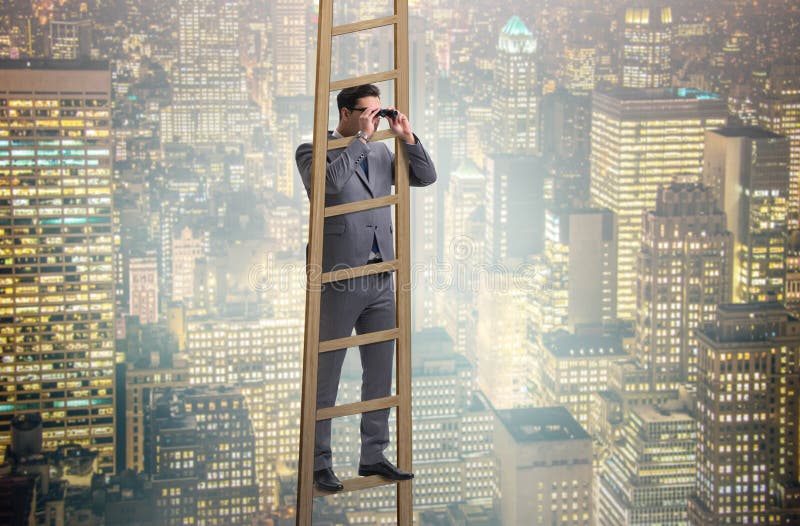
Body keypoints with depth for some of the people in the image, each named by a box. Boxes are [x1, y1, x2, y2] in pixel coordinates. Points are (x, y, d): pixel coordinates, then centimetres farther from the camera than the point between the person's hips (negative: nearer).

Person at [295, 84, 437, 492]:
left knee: (380, 373, 11)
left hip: (380, 279, 6)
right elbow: (331, 182, -25)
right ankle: (319, 464, 7)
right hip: (338, 281, -6)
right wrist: (361, 138, -18)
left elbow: (426, 177, 9)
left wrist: (407, 138, -3)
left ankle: (373, 456, 21)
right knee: (325, 377, 1)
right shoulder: (312, 152, -4)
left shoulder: (380, 153, 13)